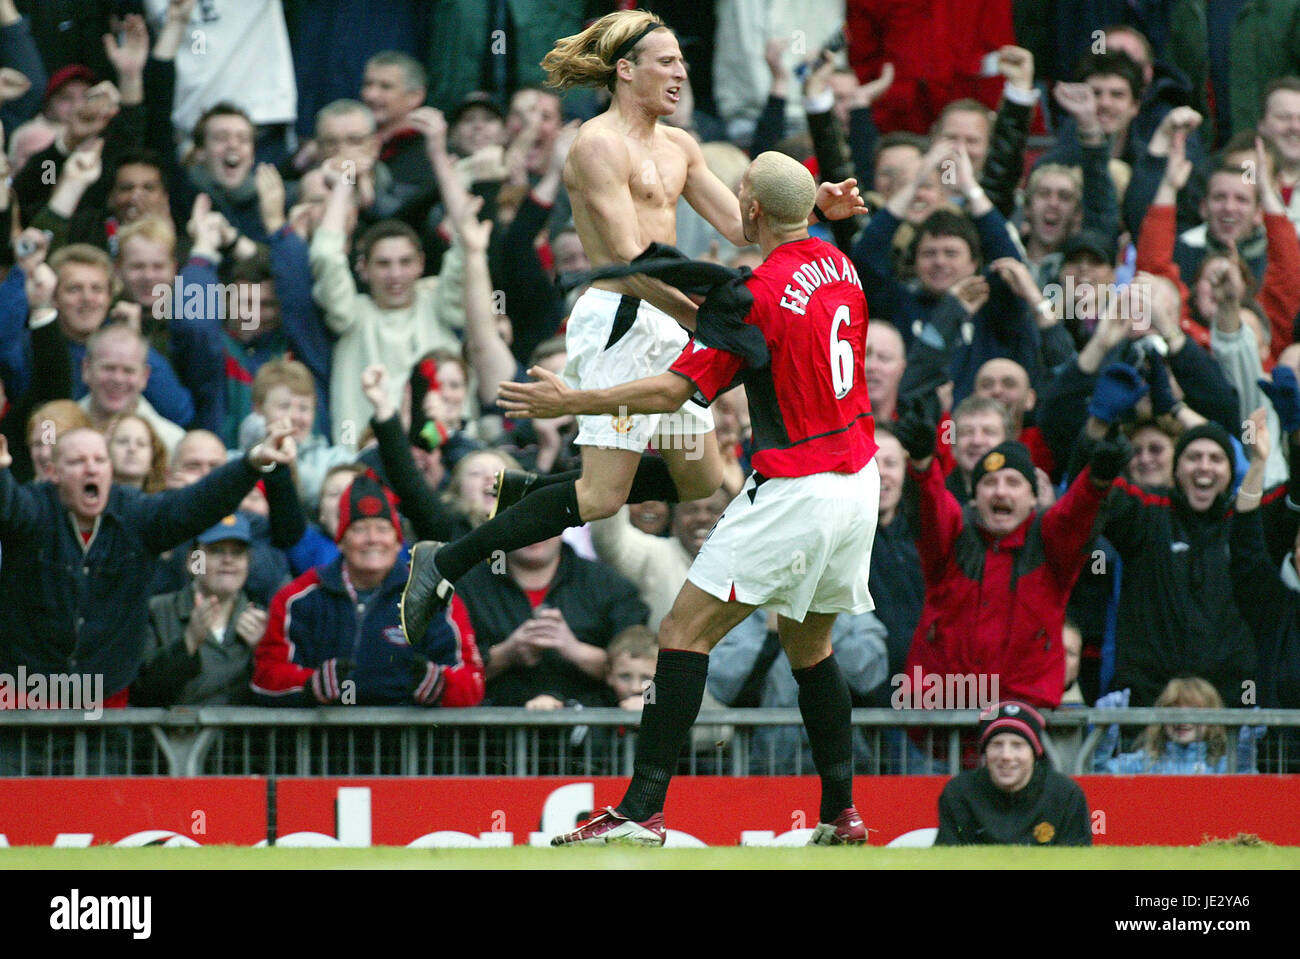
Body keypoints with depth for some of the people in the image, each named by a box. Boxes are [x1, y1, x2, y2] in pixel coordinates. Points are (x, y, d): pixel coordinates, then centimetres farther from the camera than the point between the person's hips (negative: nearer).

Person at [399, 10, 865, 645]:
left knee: (700, 481, 13)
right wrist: (712, 321, -23)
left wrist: (815, 207, 2)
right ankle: (445, 563, -5)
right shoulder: (599, 144, -13)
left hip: (664, 327, 9)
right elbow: (630, 259, -19)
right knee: (602, 496, -14)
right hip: (618, 322, -9)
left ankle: (518, 495, 21)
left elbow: (739, 224, 17)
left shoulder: (676, 145, 15)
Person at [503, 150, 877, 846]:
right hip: (859, 483, 8)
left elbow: (675, 391, -16)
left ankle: (641, 813, -12)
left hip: (794, 494, -8)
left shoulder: (760, 294, -17)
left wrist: (573, 402, -7)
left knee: (684, 632, -6)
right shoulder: (840, 266, 7)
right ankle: (841, 814, 20)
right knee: (809, 645, 21)